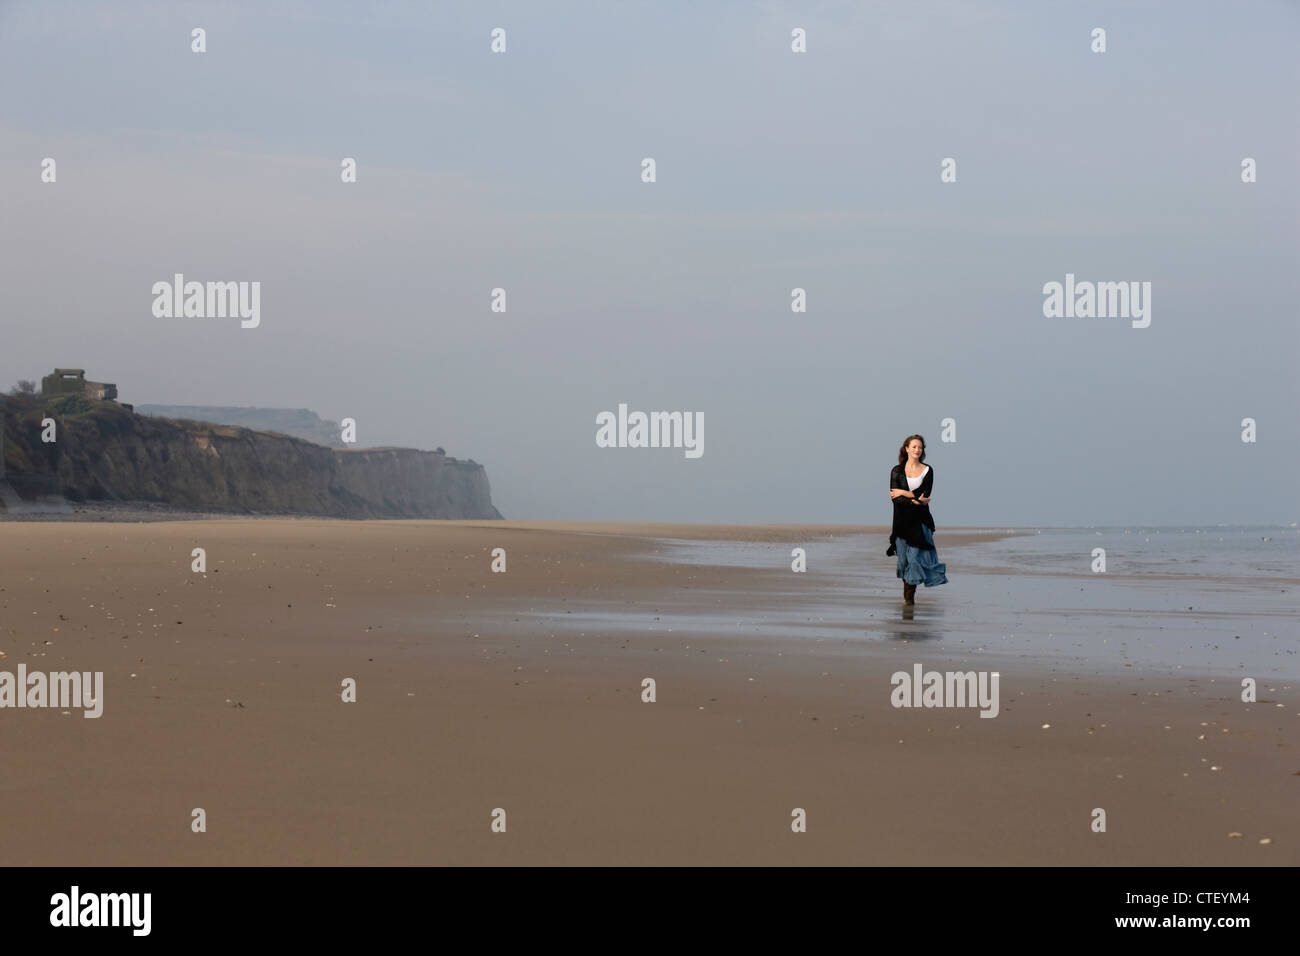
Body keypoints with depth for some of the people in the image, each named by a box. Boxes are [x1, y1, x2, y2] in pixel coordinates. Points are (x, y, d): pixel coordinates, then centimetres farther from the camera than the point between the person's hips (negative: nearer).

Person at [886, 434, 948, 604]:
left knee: (916, 555, -11)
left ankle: (909, 595, -8)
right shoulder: (897, 471, 4)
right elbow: (895, 498, -5)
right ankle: (907, 592, 17)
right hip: (903, 519, 1)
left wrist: (904, 493, -9)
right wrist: (914, 501, -16)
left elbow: (925, 495, -5)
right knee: (904, 557, 2)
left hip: (920, 520, -1)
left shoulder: (927, 471, 5)